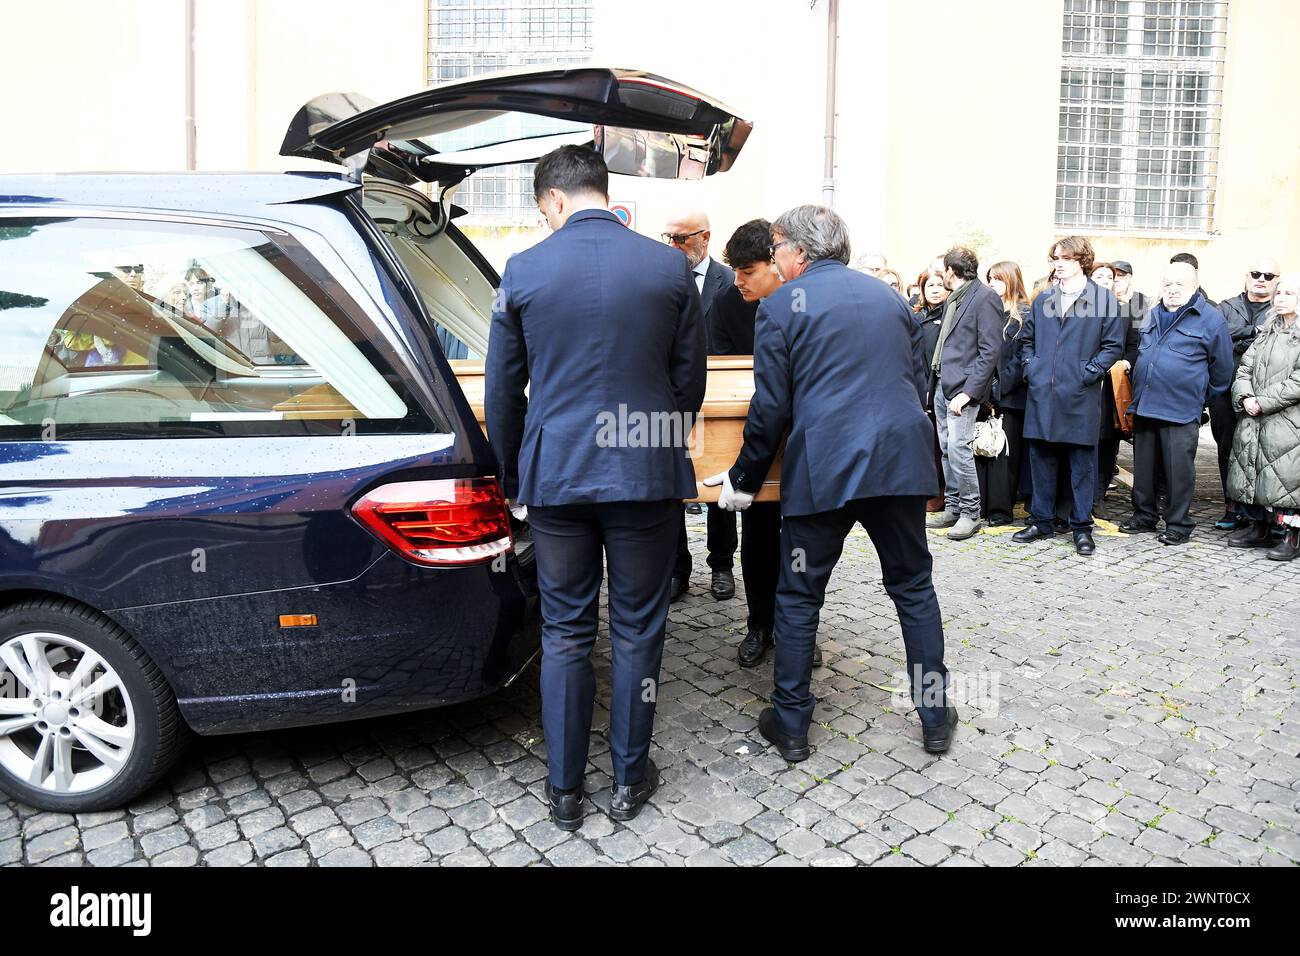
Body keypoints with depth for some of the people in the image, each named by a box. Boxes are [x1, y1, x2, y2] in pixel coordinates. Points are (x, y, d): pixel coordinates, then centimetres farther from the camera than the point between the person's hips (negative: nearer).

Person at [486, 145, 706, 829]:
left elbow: (503, 392, 4)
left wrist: (511, 478, 17)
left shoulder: (522, 271, -2)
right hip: (646, 474, 0)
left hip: (555, 474, 0)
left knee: (564, 634, 12)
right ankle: (629, 780, 26)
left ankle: (564, 790, 23)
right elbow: (690, 381, 5)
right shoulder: (670, 267, -1)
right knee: (637, 632, 12)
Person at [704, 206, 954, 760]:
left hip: (822, 469, -4)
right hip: (901, 460, 5)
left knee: (799, 598, 9)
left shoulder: (781, 305, 0)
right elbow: (917, 383, 21)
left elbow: (770, 408, -4)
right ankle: (935, 717, 24)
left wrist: (744, 479, 7)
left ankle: (790, 724, 19)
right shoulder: (889, 297, 16)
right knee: (914, 589, 17)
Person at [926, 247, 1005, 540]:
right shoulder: (952, 299, 16)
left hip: (964, 387, -8)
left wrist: (968, 392, -19)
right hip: (943, 385, 8)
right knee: (947, 449, 11)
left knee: (958, 448, -12)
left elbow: (991, 351, -14)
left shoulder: (985, 298, -9)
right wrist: (938, 379, 10)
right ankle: (952, 508, 20)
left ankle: (971, 513, 0)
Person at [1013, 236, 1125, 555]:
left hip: (1080, 397, -4)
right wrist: (1031, 369, 5)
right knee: (1041, 460, 9)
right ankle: (1041, 522, 20)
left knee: (1082, 463, 4)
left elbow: (1113, 346, 0)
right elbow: (1028, 339, 20)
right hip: (1042, 394, 4)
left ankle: (1082, 527, 14)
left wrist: (1089, 373, -10)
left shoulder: (1104, 299, 0)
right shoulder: (1043, 299, 12)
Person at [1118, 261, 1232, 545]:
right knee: (1143, 466, 12)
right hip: (1144, 406, 6)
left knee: (1179, 470, 0)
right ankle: (1144, 516, 25)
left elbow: (1222, 369, 2)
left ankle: (1178, 524, 12)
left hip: (1181, 411, -6)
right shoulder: (1154, 315, 14)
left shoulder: (1211, 319, -4)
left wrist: (1202, 399, 9)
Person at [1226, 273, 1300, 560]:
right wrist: (1244, 397, -8)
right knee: (1252, 474, 11)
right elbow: (1244, 369, 9)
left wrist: (1263, 402, -15)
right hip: (1253, 419, 6)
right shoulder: (1266, 331, 14)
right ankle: (1258, 528, 24)